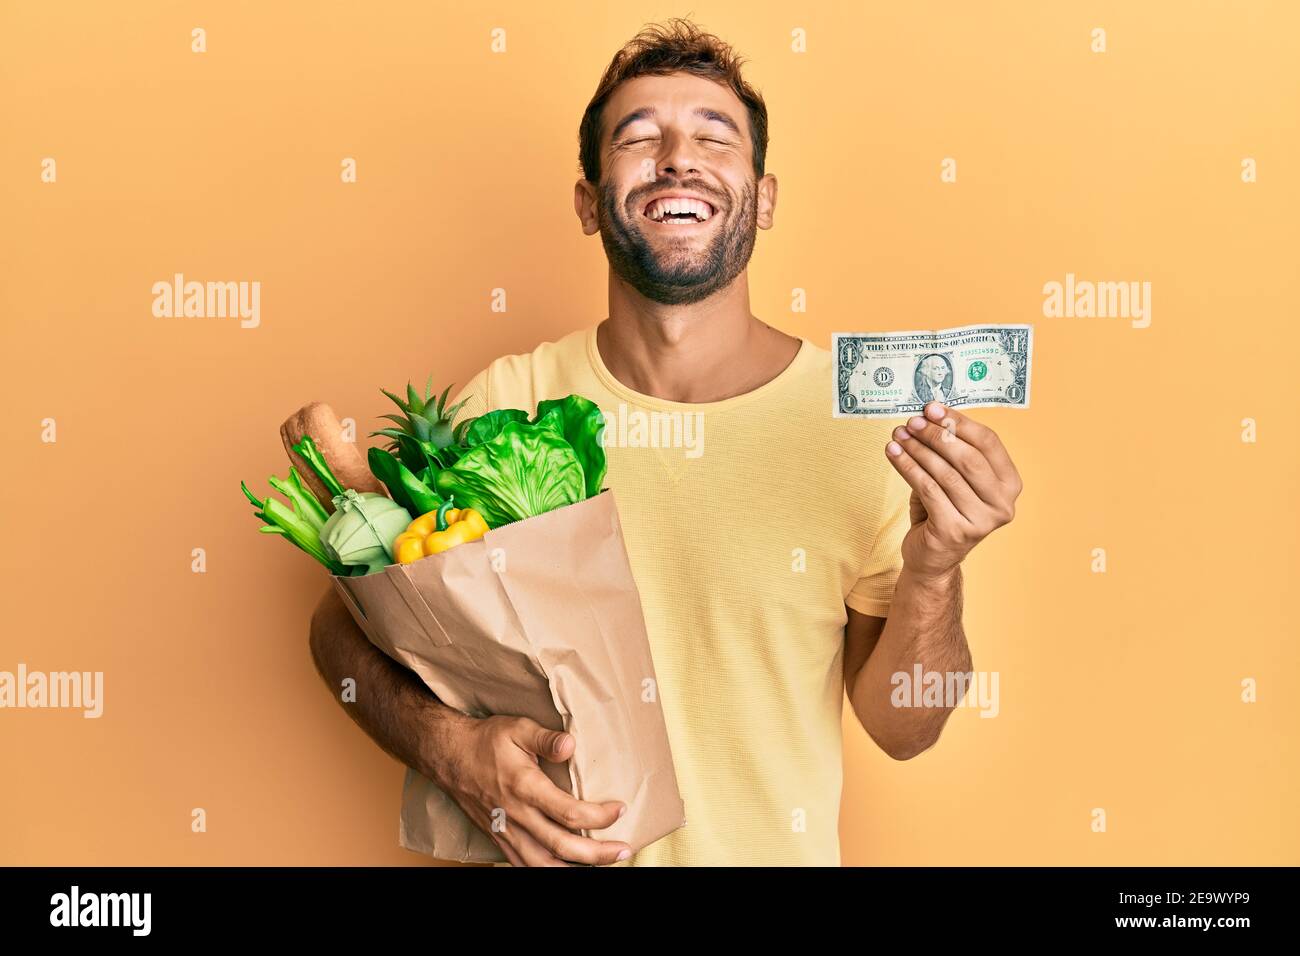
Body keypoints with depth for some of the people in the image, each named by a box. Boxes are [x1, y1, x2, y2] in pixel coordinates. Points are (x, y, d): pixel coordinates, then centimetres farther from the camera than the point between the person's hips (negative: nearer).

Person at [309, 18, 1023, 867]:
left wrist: (933, 569, -26)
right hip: (556, 849, 1)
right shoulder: (504, 405, -14)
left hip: (777, 850, 0)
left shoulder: (869, 422, -15)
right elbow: (345, 620, -5)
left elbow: (901, 729, -9)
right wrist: (447, 745, -22)